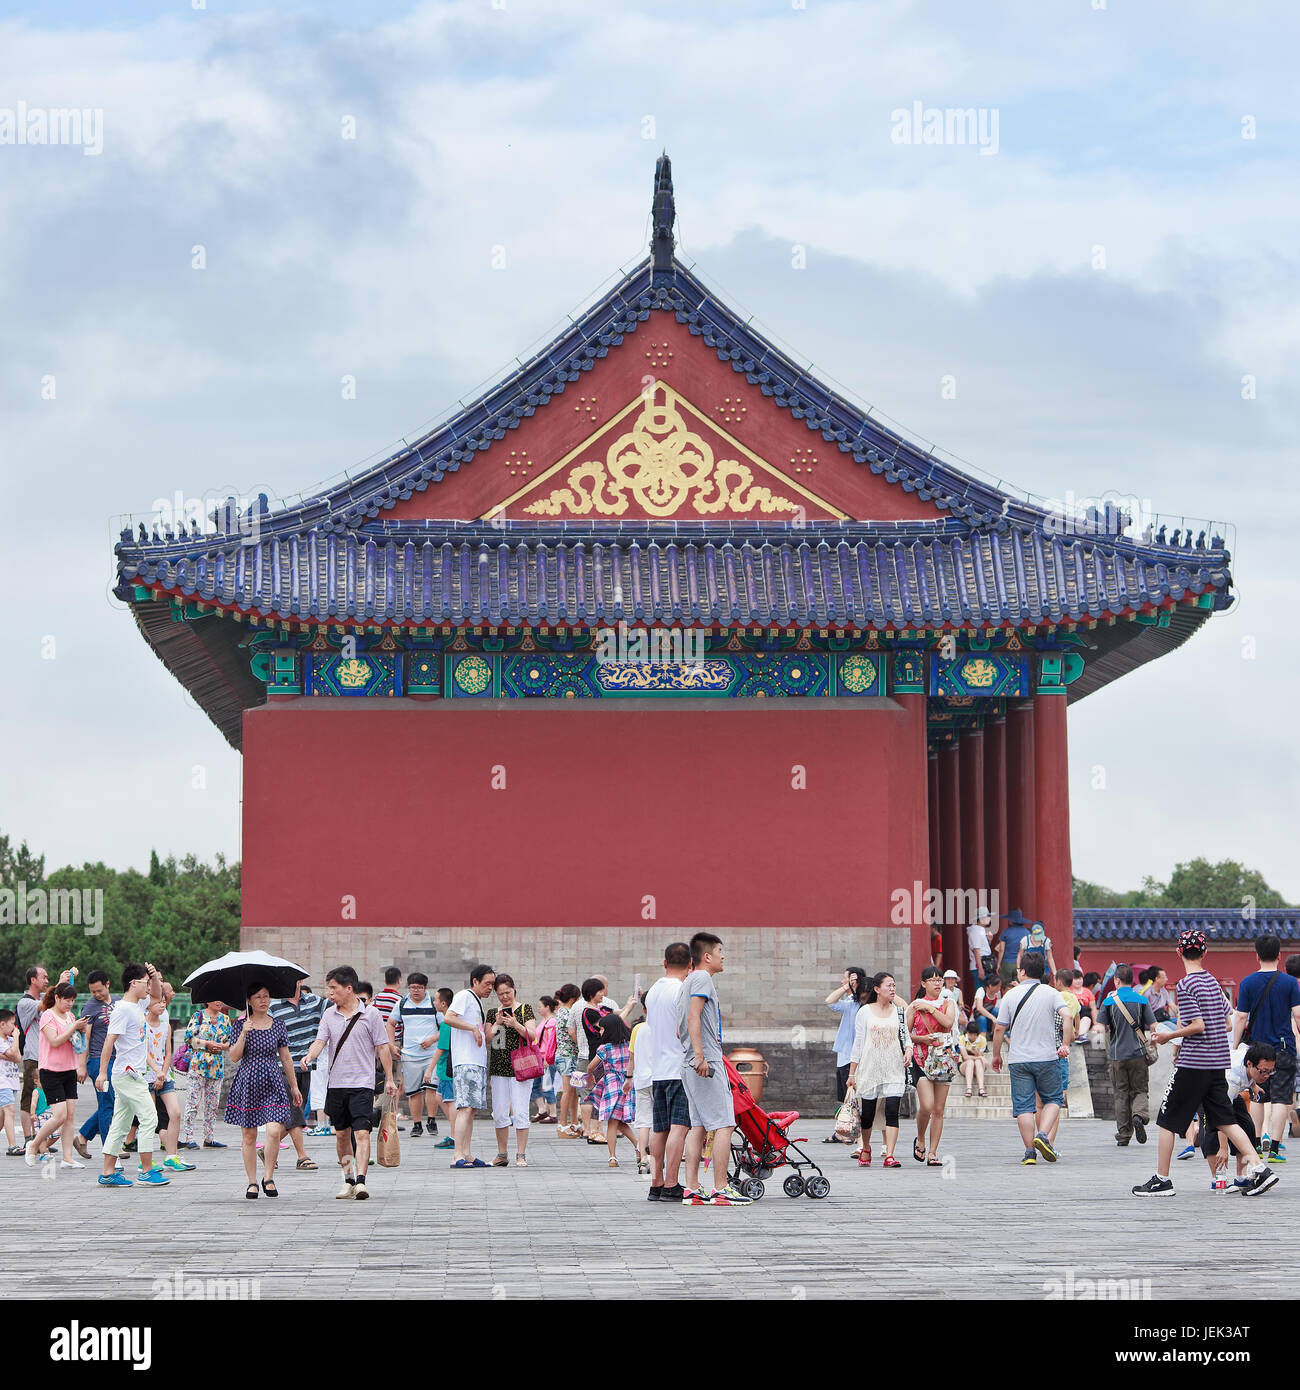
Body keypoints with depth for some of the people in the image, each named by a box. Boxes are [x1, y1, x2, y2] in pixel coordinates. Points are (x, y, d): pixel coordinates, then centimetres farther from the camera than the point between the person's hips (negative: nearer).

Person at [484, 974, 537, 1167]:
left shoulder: (525, 1009, 2)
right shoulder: (492, 1012, 12)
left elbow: (532, 1035, -9)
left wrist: (515, 1025, -25)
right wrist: (496, 1023, -13)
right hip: (498, 1069, 4)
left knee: (520, 1113, -7)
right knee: (499, 1113, 4)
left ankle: (521, 1155, -2)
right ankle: (502, 1154, 13)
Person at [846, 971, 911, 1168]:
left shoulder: (899, 1011, 9)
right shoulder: (865, 1012, 3)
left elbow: (905, 1035, 14)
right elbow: (858, 1042, 4)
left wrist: (908, 1050, -9)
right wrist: (852, 1073, 3)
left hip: (894, 1069, 1)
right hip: (870, 1068, -1)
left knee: (892, 1110, -13)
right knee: (867, 1113, 6)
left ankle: (889, 1156, -16)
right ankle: (866, 1148, 32)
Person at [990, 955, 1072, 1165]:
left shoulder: (1011, 995, 1)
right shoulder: (1050, 993, 1)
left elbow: (999, 1029, 2)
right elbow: (1067, 1016, -14)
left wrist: (996, 1055, 13)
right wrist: (1065, 1043, -11)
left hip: (1019, 1059, 0)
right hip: (1047, 1057, 0)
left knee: (1023, 1105, 3)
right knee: (1053, 1099, 13)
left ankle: (1030, 1151, -2)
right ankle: (1043, 1135, -10)